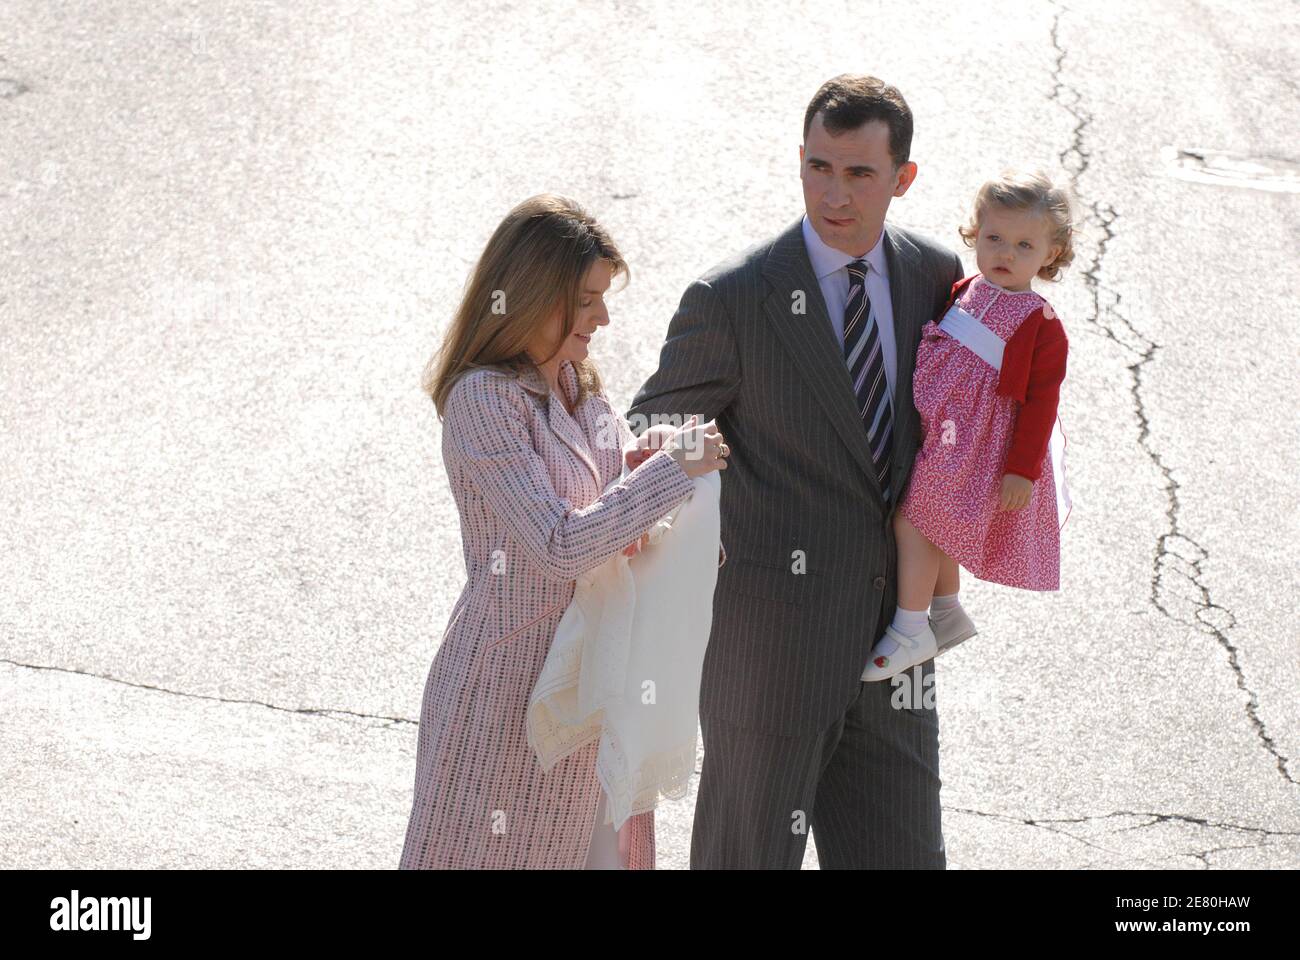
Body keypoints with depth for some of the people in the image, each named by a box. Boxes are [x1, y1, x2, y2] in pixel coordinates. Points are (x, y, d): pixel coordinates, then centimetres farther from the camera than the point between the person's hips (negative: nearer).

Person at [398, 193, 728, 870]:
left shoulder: (578, 385, 7)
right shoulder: (483, 399, -20)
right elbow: (558, 546, -27)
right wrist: (673, 467, -21)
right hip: (510, 677, -8)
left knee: (596, 843, 14)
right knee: (498, 848, 4)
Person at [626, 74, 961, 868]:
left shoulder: (934, 275, 4)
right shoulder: (731, 301, -12)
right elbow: (656, 420, -3)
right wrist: (653, 453, -26)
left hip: (890, 647, 5)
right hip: (770, 646, -5)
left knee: (903, 856, 11)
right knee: (747, 857, 6)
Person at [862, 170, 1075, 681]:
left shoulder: (1042, 326, -14)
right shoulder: (961, 294, 4)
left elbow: (1041, 403, -13)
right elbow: (925, 348, 17)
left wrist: (1023, 468, -16)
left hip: (977, 446, -7)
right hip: (935, 429, 7)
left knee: (913, 520, -11)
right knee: (934, 524, 18)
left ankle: (909, 631, -2)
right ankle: (946, 612, 38)